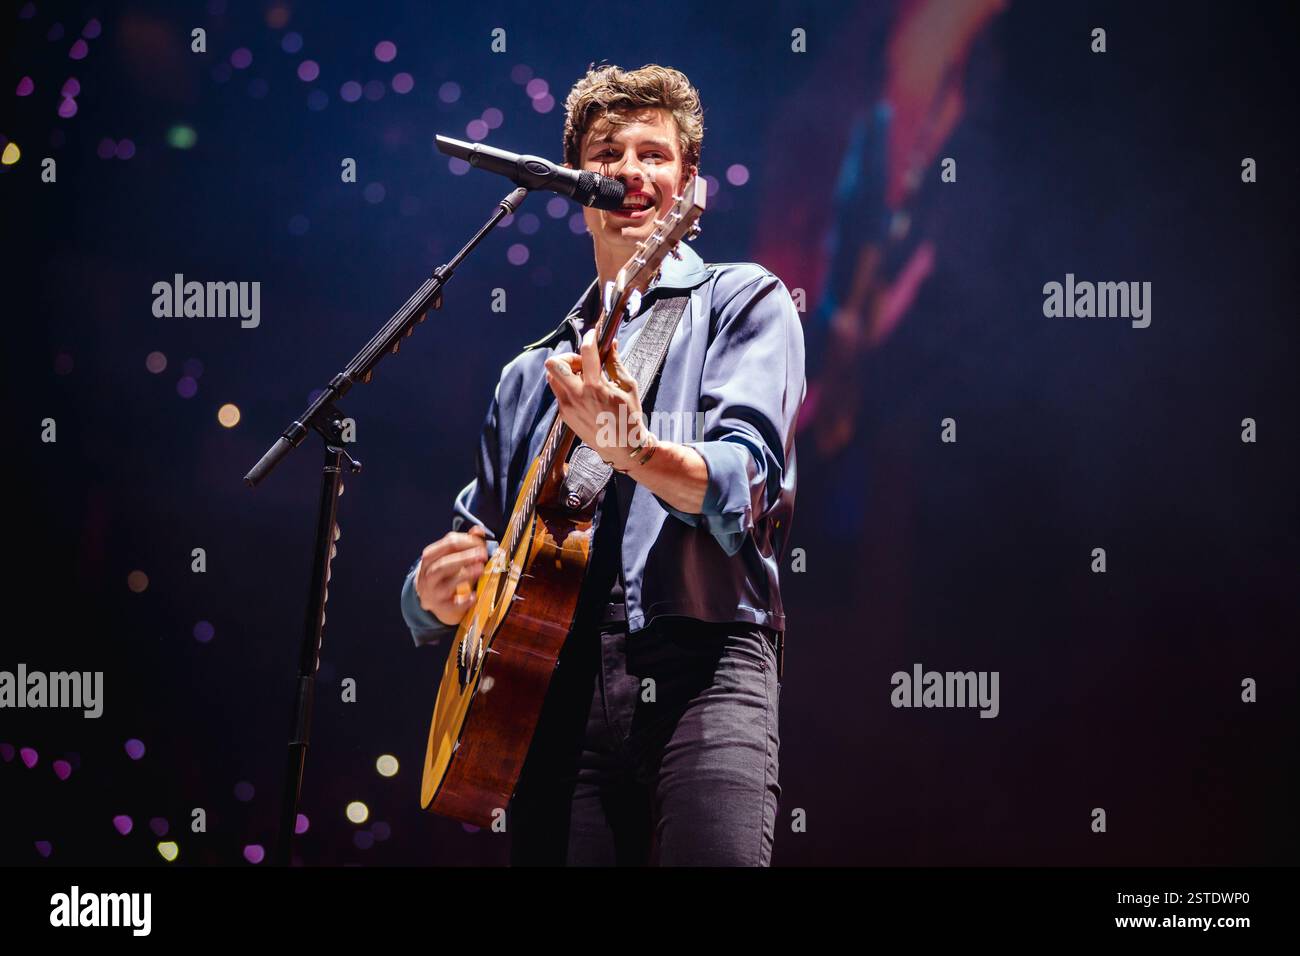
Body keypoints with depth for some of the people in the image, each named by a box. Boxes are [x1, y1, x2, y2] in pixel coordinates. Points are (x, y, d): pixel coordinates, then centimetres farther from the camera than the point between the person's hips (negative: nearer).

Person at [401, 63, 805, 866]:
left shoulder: (741, 300, 11)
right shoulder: (531, 376, 26)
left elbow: (747, 488, -6)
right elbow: (475, 543, 27)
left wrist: (634, 450, -26)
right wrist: (434, 592, 3)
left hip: (703, 662, -4)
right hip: (555, 683, 4)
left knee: (716, 848, -27)